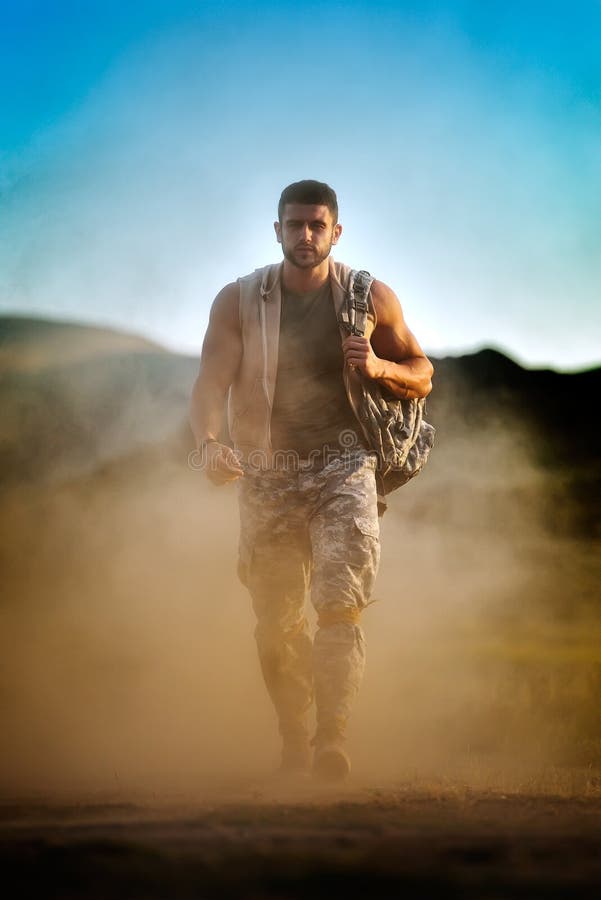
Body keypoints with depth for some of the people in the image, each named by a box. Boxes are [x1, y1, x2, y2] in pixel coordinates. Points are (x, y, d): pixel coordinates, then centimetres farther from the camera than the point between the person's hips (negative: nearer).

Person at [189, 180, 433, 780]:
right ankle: (292, 741, 23)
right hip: (267, 475, 1)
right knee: (275, 624, 6)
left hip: (343, 466, -1)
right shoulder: (239, 301, 0)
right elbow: (210, 382, -8)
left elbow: (422, 375, 11)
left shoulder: (371, 298, 2)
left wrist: (380, 368, -12)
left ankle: (332, 736, -23)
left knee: (339, 601, -20)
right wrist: (209, 443, -28)